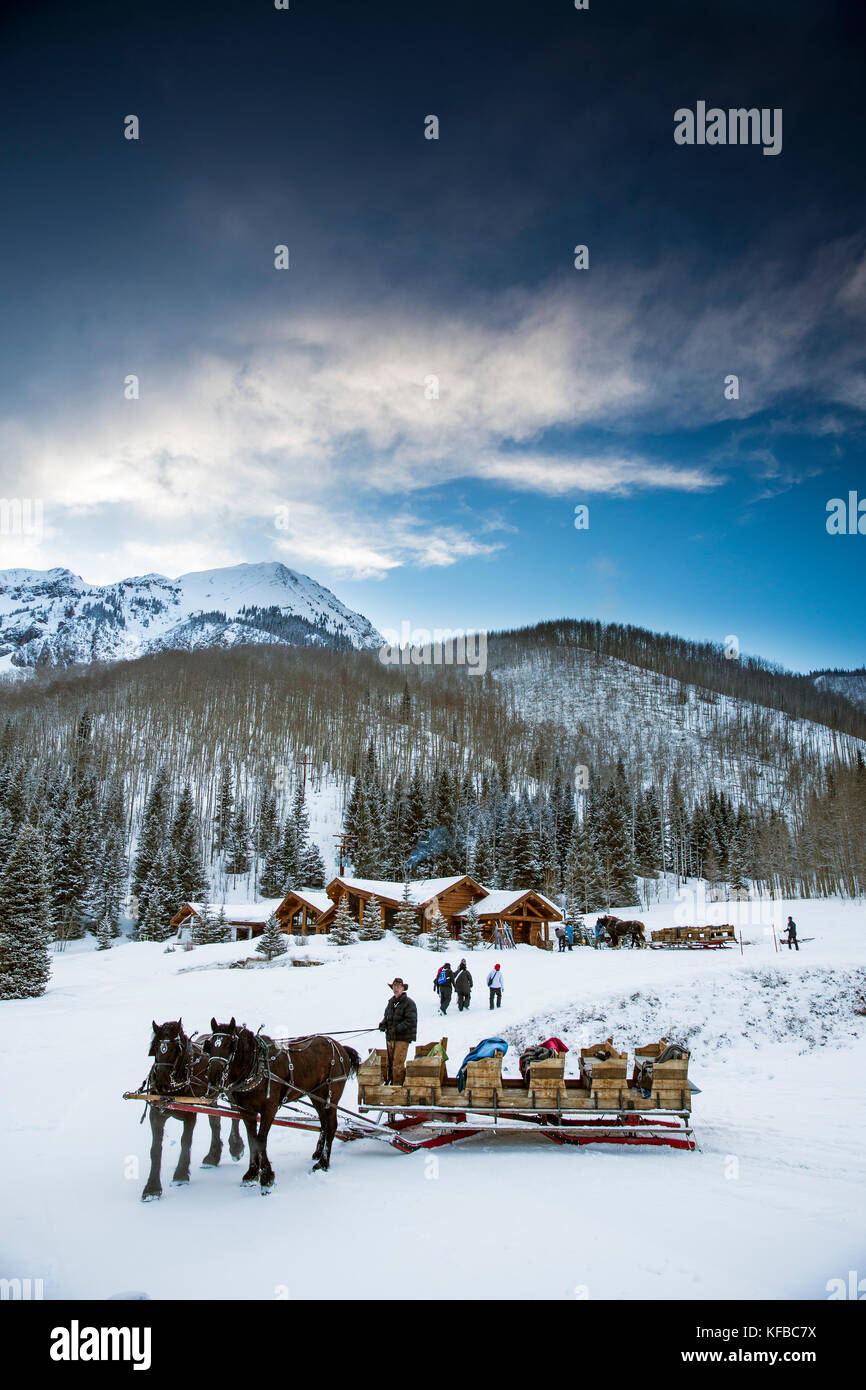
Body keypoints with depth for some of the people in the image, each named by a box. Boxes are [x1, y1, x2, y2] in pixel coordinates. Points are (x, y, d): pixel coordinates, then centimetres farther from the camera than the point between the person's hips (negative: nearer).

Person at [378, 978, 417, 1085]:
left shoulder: (409, 1003, -8)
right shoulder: (391, 1002, 15)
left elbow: (410, 1021, -15)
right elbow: (387, 1016, 25)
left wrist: (396, 1029, -20)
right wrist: (383, 1024, 3)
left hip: (402, 1038, -7)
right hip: (390, 1037, 7)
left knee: (397, 1064, -8)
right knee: (390, 1063, 13)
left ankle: (397, 1084, 0)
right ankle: (389, 1082, 23)